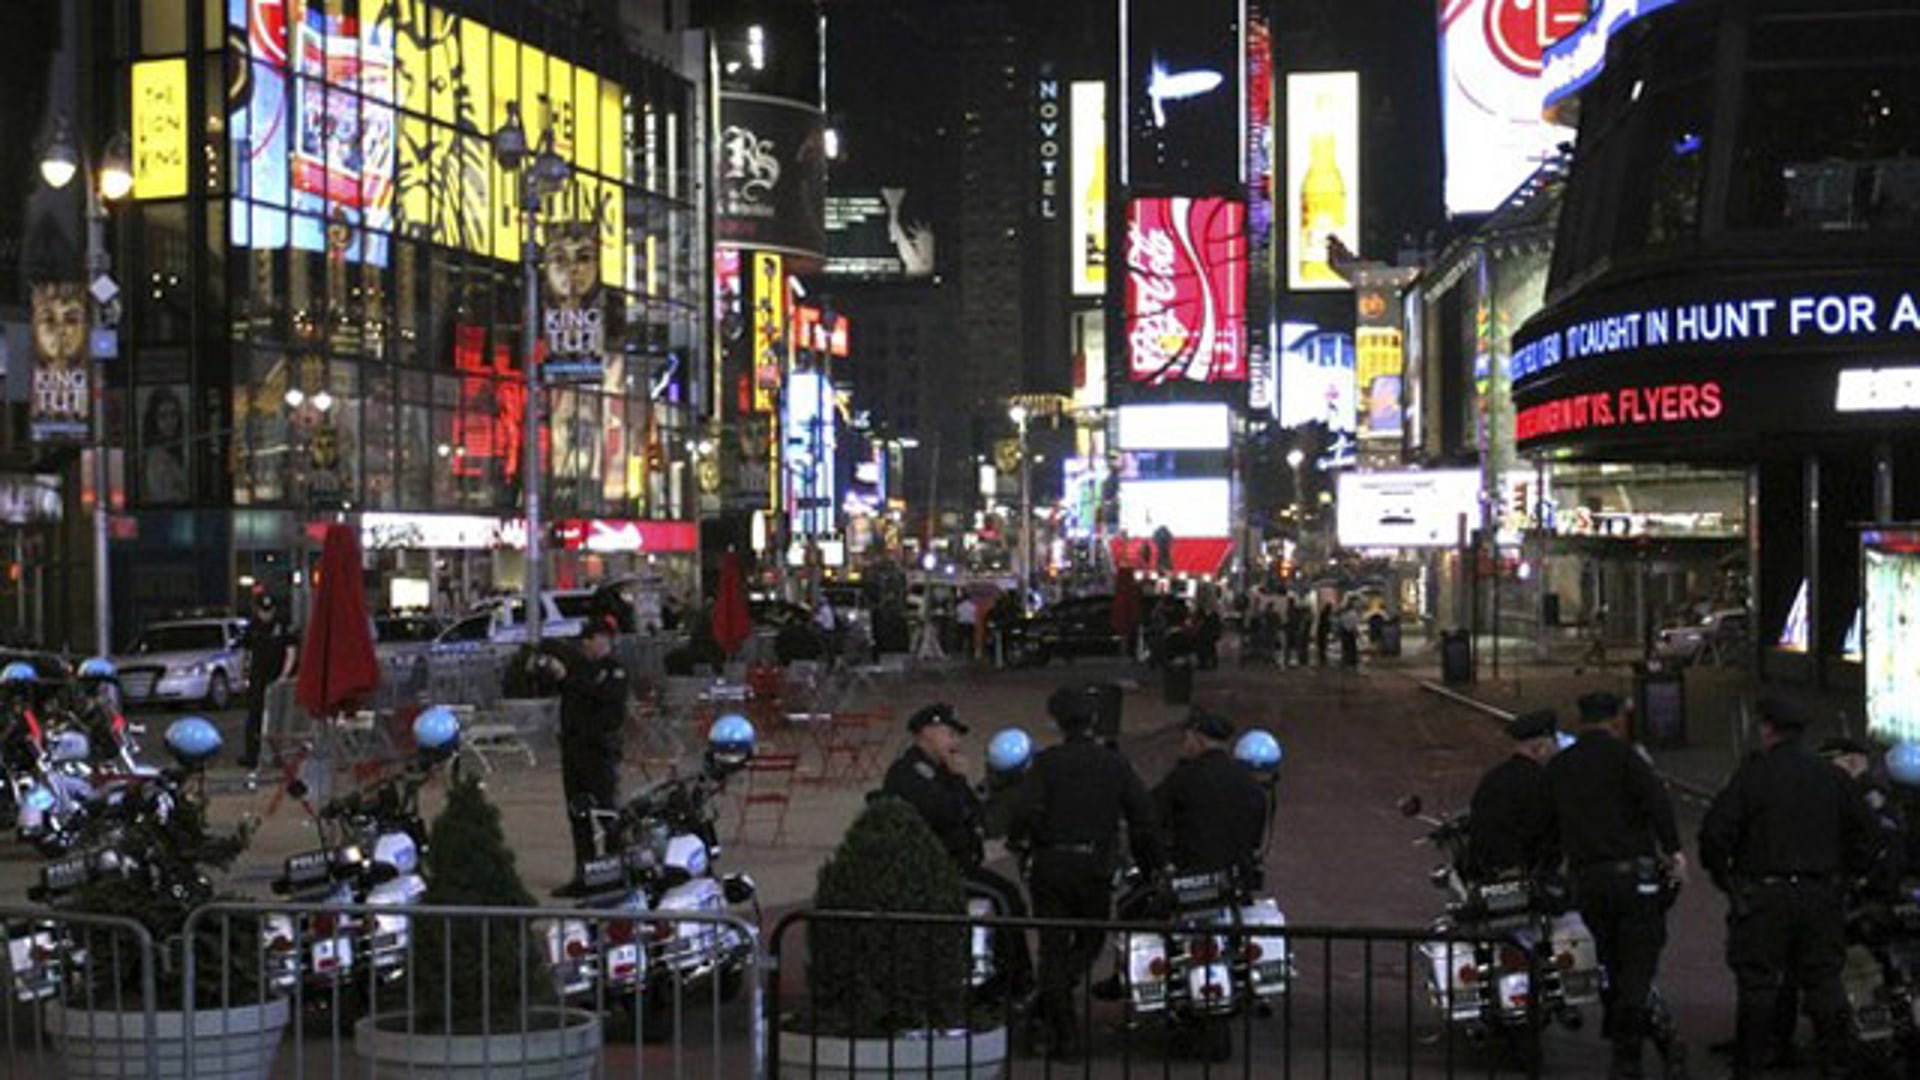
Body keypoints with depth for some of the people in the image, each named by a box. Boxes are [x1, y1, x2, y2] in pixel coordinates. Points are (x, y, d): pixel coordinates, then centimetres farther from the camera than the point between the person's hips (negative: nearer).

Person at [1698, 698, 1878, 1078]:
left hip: (1764, 897, -4)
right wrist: (1847, 873, 20)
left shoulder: (1752, 773, -7)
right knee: (1824, 980, 9)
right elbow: (1863, 832, 8)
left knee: (1758, 982, 1)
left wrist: (1721, 875, 4)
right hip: (1822, 896, 4)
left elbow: (1715, 831, -11)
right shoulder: (1831, 776, 6)